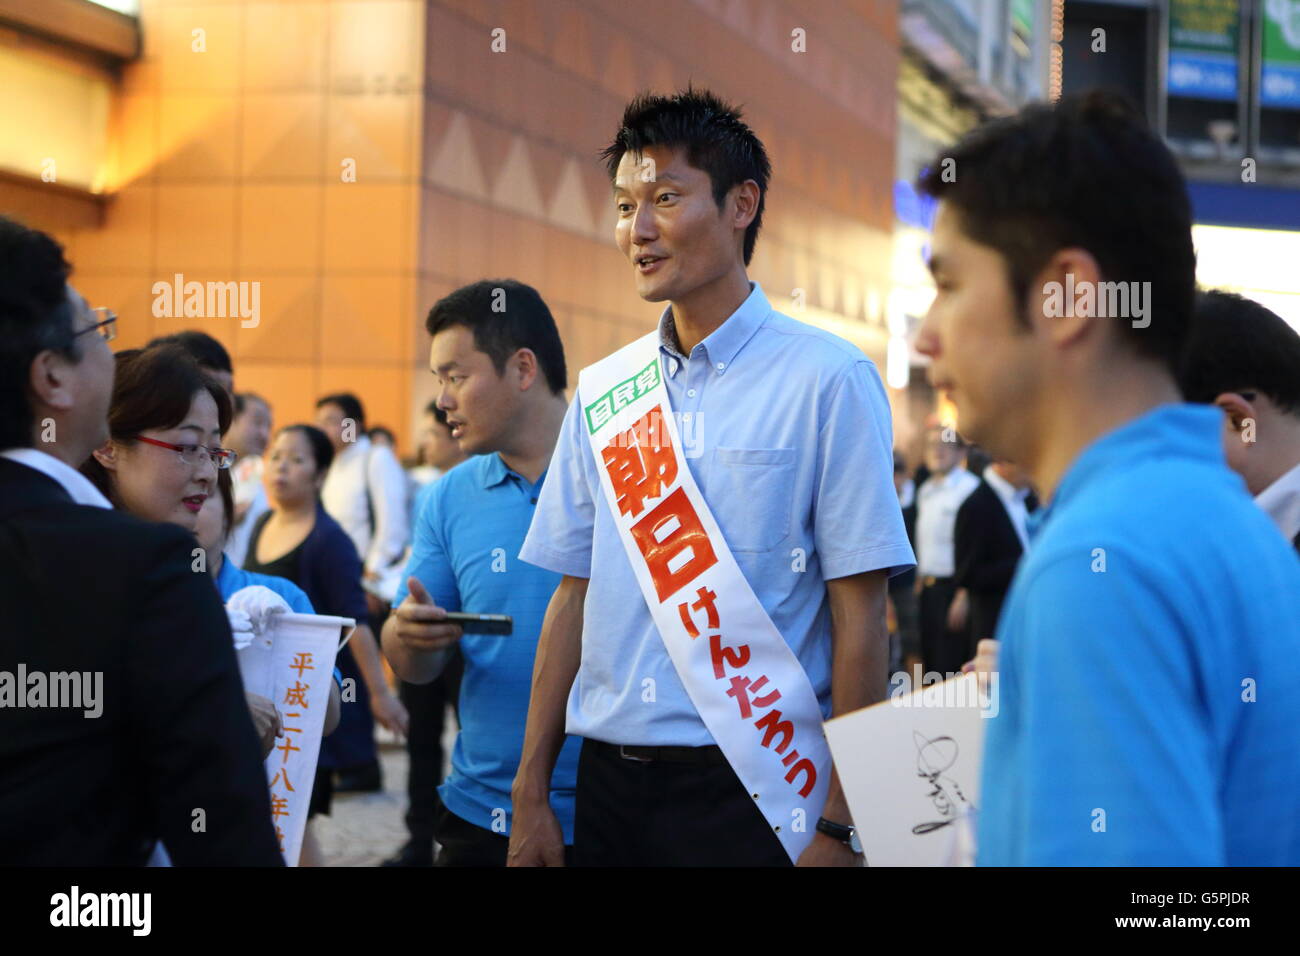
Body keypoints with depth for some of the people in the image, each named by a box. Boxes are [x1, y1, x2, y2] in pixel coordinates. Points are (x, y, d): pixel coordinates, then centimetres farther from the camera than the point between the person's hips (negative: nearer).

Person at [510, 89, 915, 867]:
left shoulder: (826, 379, -7)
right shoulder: (602, 391, 8)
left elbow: (860, 616, -9)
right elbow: (574, 597, 10)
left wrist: (841, 828, -12)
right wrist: (533, 793, 6)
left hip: (753, 789, -4)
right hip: (608, 779, 5)